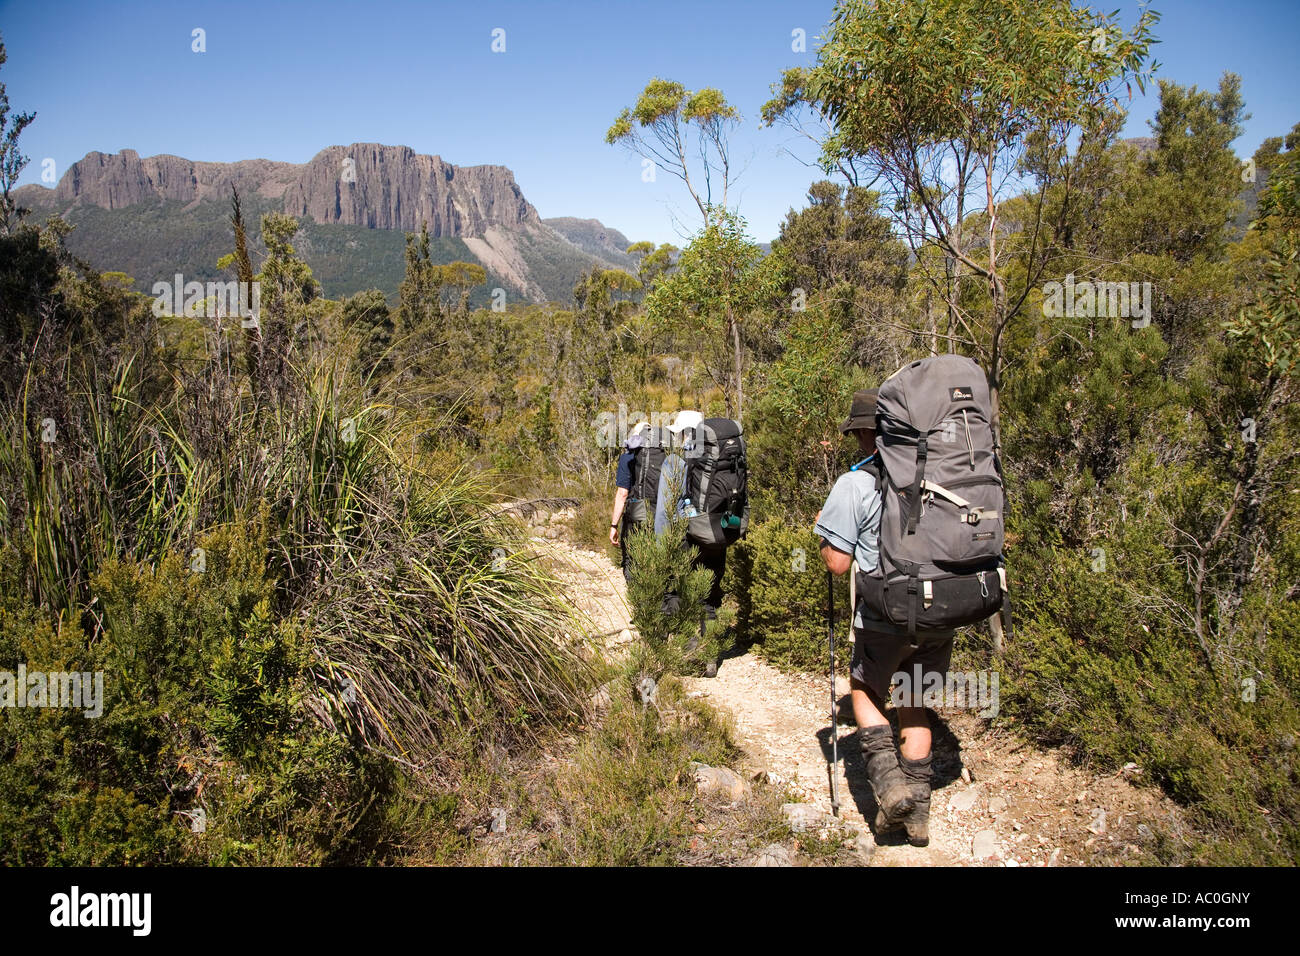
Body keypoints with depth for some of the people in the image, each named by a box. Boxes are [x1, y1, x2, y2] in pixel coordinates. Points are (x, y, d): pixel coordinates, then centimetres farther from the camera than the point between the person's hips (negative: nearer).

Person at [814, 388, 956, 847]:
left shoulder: (853, 485, -14)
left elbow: (838, 563, -12)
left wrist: (825, 529, 6)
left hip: (884, 619, -4)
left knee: (864, 692, 20)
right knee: (914, 704, 19)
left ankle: (889, 783, 3)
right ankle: (917, 811, 22)